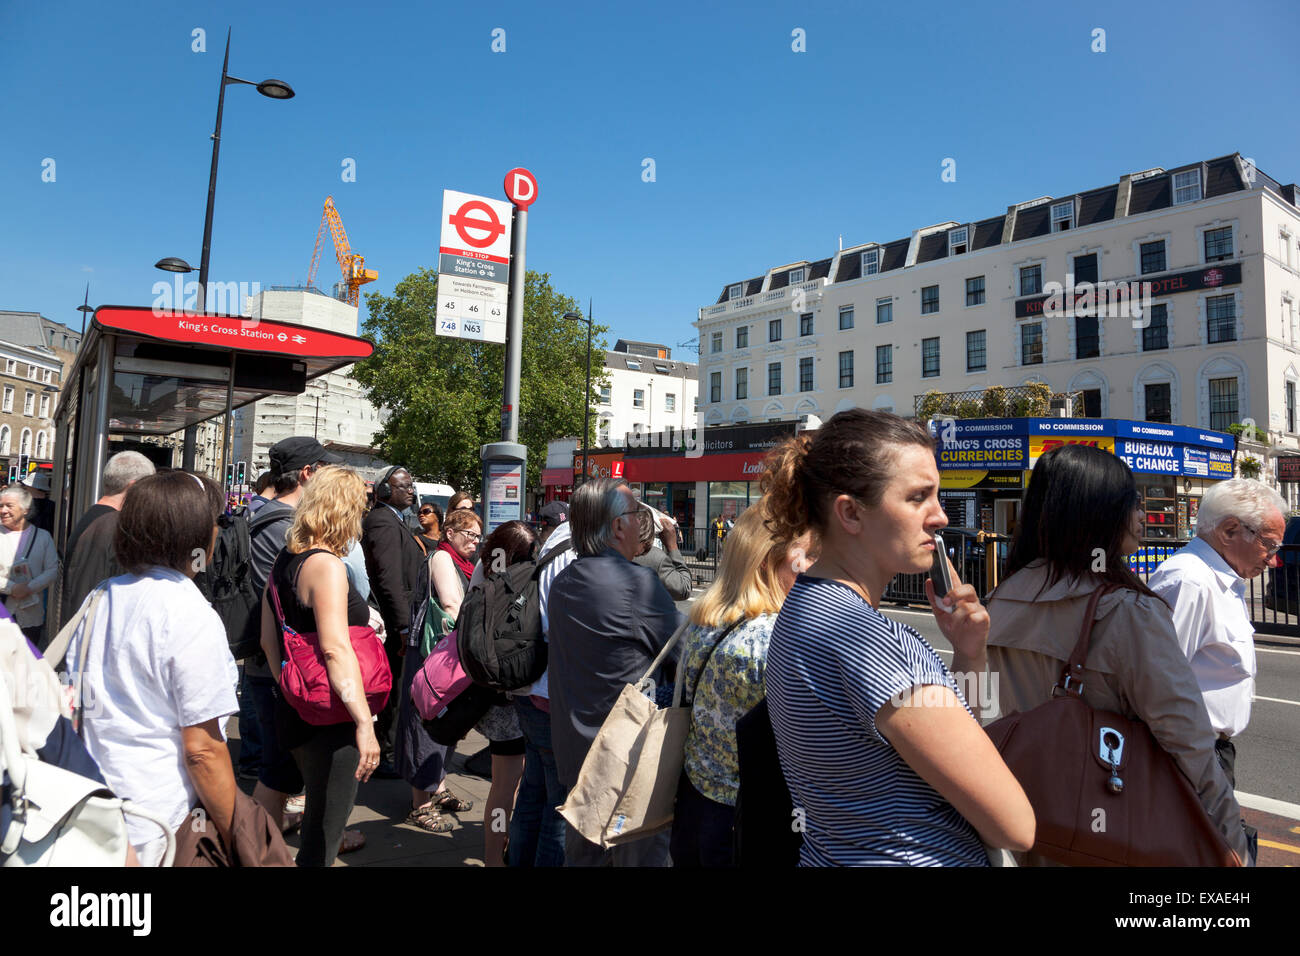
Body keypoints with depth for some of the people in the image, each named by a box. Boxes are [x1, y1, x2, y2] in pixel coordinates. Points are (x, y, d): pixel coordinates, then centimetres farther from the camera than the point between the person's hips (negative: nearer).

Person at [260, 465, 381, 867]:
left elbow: (268, 640, 14)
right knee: (321, 839, 3)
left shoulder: (283, 560, 9)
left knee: (319, 823, 25)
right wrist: (364, 722, -29)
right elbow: (335, 648, -28)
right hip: (330, 718, -9)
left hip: (294, 711, 9)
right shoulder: (327, 565, -19)